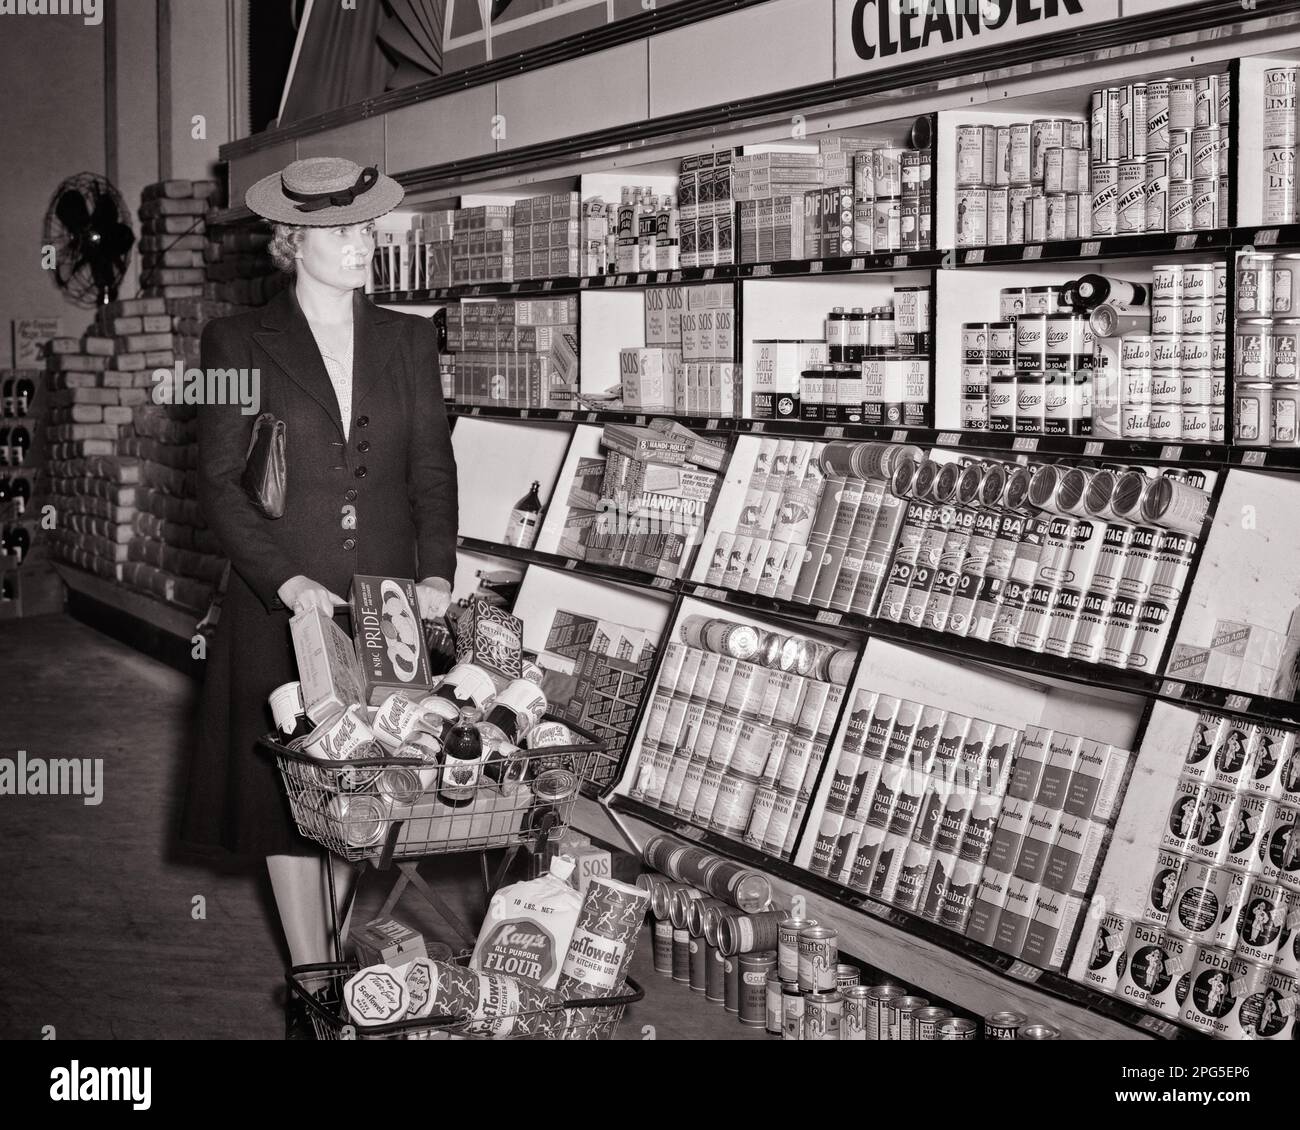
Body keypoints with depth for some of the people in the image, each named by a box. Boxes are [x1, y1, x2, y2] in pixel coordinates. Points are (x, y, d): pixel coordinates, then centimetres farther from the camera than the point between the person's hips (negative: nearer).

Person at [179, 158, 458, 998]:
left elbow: (433, 470, 8)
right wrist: (287, 581, -15)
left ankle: (349, 953, 17)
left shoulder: (408, 341, 11)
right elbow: (220, 482, -4)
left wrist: (435, 575, -7)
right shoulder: (238, 344, 1)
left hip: (389, 603, 3)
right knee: (289, 784, 0)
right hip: (283, 605, -2)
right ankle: (313, 977, 8)